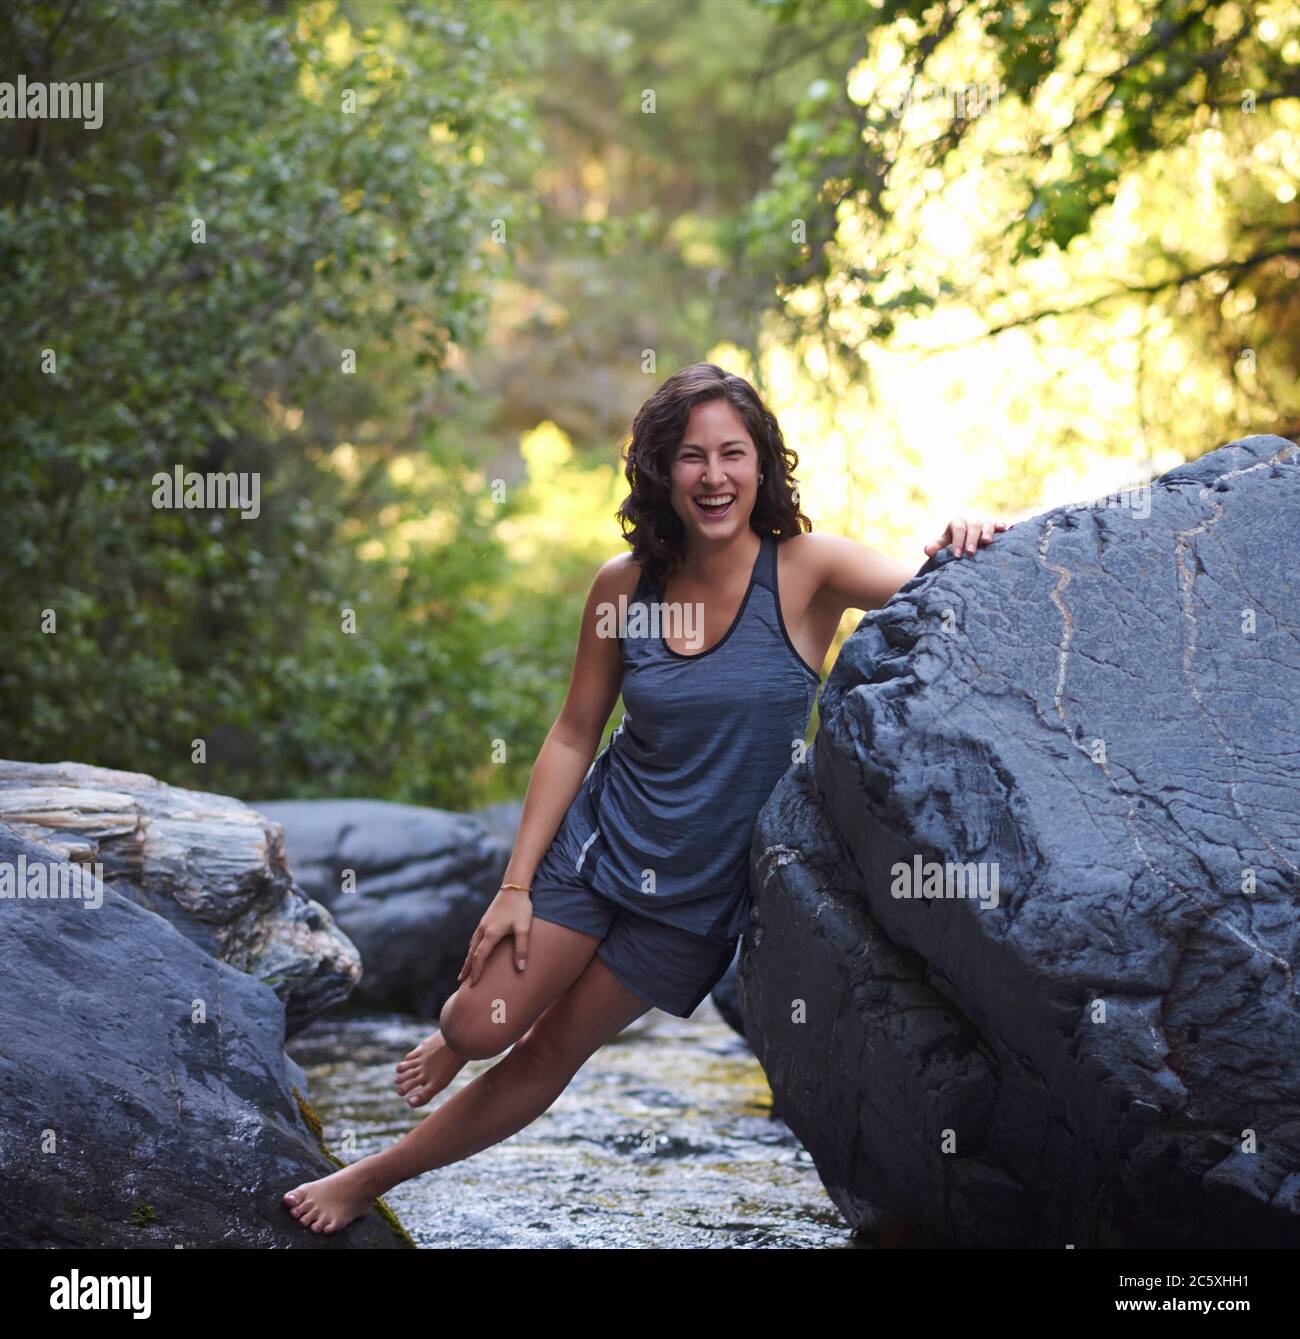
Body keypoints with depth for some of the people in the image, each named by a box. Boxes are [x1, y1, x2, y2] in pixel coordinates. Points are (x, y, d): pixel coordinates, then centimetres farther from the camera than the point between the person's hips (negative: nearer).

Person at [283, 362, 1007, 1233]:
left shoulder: (806, 570, -15)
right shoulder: (625, 586, -7)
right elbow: (574, 736, -1)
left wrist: (962, 546, -50)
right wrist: (516, 883, -1)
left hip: (706, 891, -1)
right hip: (600, 842, 1)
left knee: (551, 1056, 9)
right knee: (479, 1028, -3)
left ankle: (379, 1176, 30)